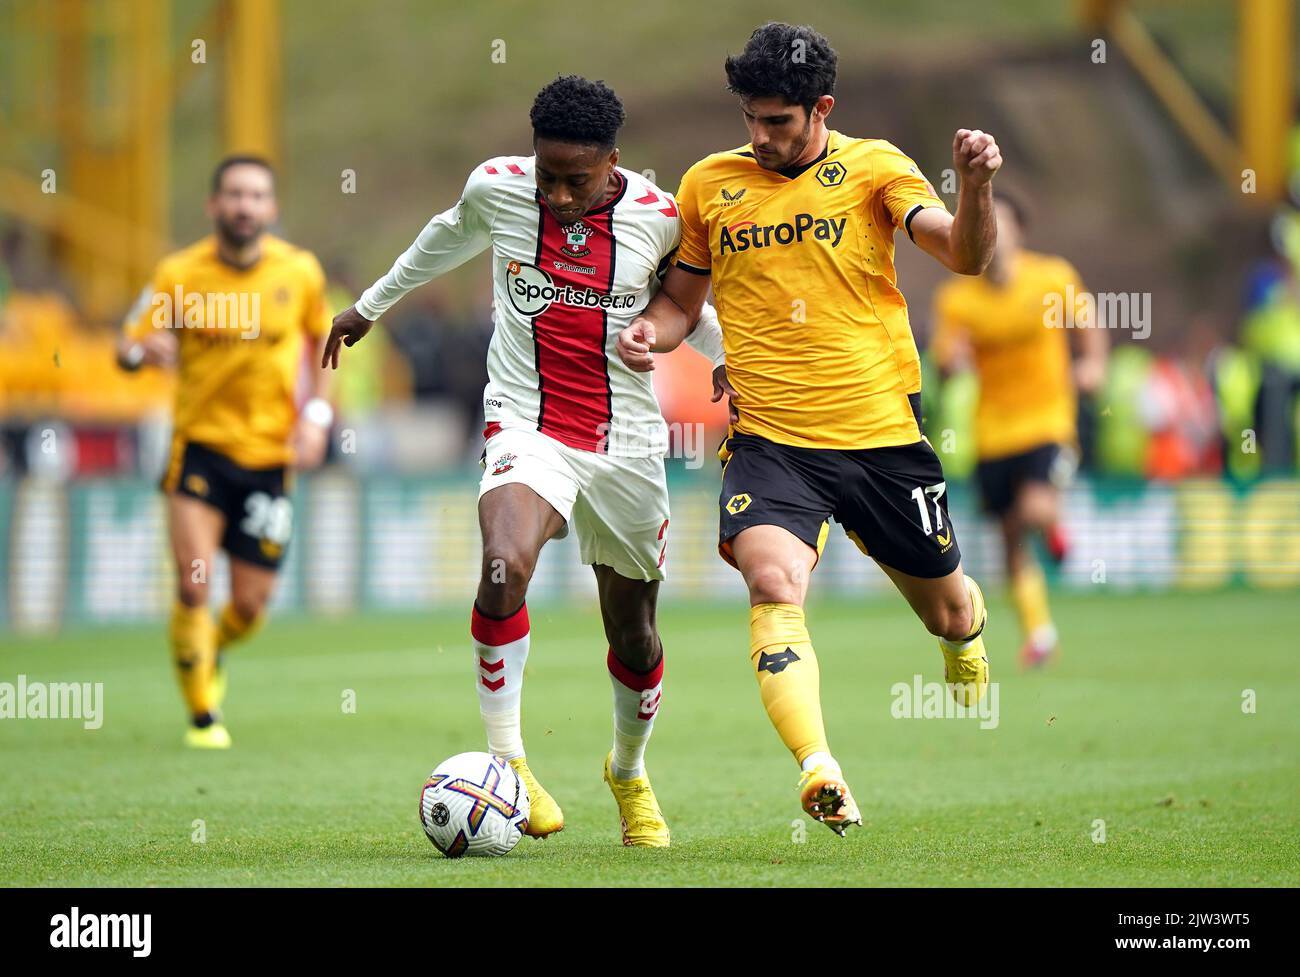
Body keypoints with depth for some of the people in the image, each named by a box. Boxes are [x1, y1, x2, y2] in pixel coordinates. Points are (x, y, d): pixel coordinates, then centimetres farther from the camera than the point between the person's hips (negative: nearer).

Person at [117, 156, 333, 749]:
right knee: (193, 584, -17)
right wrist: (143, 350, -27)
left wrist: (317, 416, 2)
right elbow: (126, 348, -2)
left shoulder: (301, 272, -2)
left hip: (270, 454, 2)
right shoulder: (179, 274, -7)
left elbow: (323, 339, 14)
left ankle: (213, 654, 39)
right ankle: (203, 715, 2)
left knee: (250, 605, 3)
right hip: (200, 443, -2)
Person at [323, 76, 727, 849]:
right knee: (505, 569, -31)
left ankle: (630, 772, 40)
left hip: (626, 443, 1)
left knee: (634, 635, 11)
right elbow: (451, 238, 18)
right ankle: (506, 760, -18)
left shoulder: (659, 217, -7)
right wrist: (372, 304, 30)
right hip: (527, 429, -1)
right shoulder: (496, 188, -6)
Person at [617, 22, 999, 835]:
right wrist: (651, 333, -3)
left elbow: (965, 255, -12)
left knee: (943, 607, 15)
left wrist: (976, 187, -31)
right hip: (770, 440, 0)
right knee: (773, 585, -28)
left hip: (883, 434, 0)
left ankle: (967, 637, 54)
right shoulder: (709, 185, 7)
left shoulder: (871, 167, 0)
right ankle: (820, 770, -42)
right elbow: (681, 299, 19)